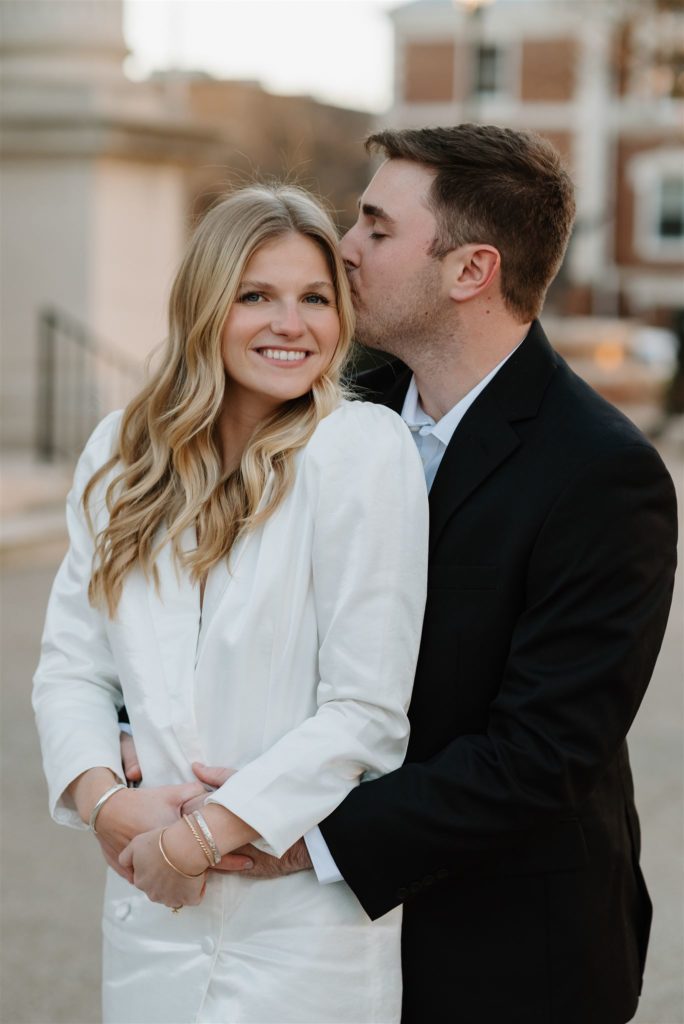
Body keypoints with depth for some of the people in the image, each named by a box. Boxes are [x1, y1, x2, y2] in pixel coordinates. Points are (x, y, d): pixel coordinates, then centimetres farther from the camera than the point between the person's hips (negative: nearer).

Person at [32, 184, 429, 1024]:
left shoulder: (360, 449, -11)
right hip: (149, 908, 4)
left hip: (302, 917, -4)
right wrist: (103, 800, -13)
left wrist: (199, 835, -14)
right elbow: (71, 663, 4)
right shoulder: (122, 452, 5)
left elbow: (366, 711, -14)